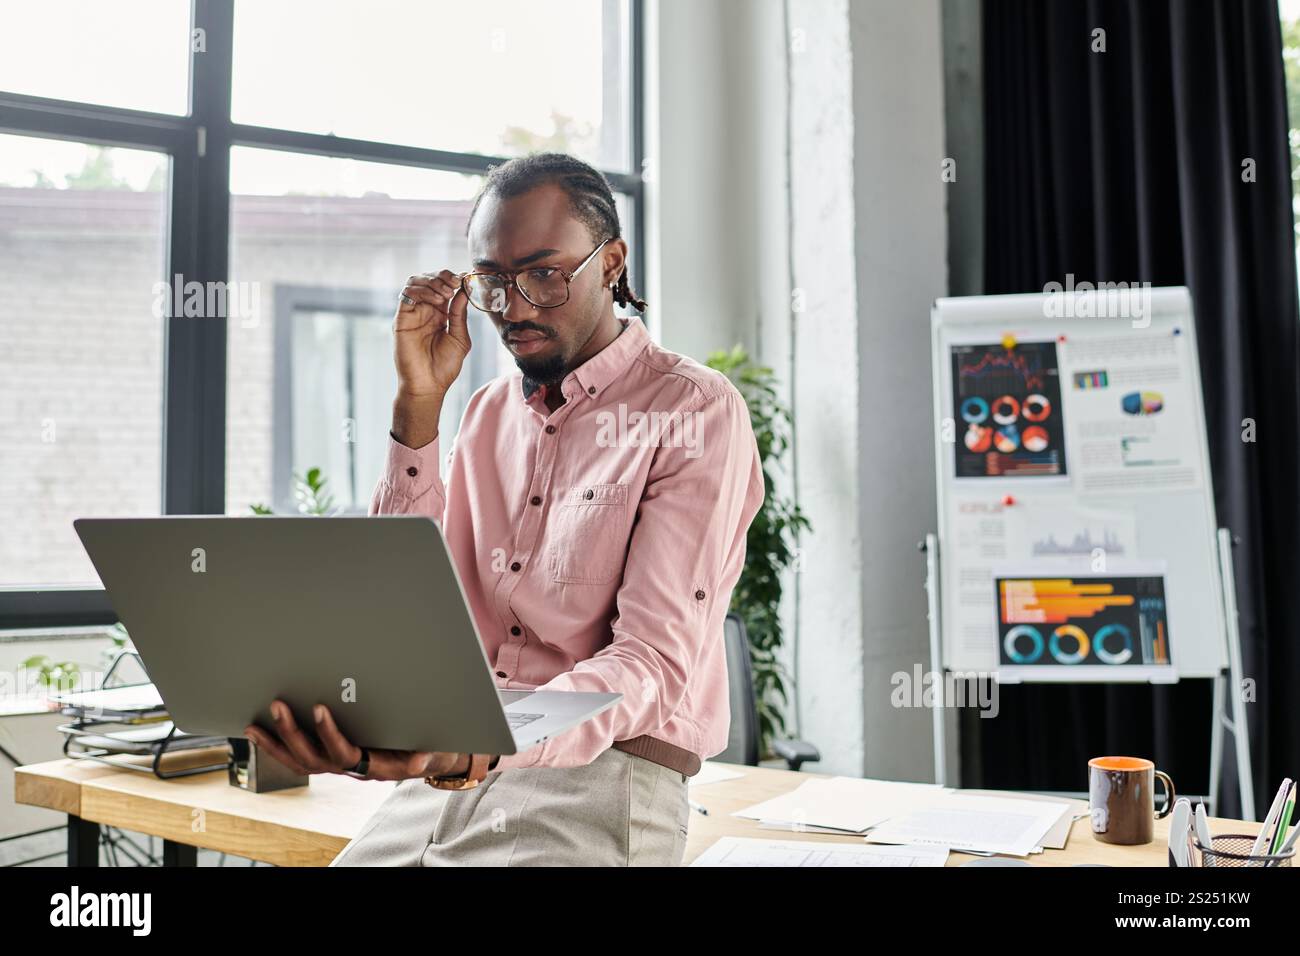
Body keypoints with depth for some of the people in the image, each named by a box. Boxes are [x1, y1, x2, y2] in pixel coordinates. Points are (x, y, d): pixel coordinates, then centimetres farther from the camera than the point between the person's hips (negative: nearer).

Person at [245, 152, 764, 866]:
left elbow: (653, 660, -15)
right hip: (454, 771, 6)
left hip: (602, 774, -5)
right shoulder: (490, 411, 15)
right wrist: (419, 402, 0)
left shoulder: (695, 411, -6)